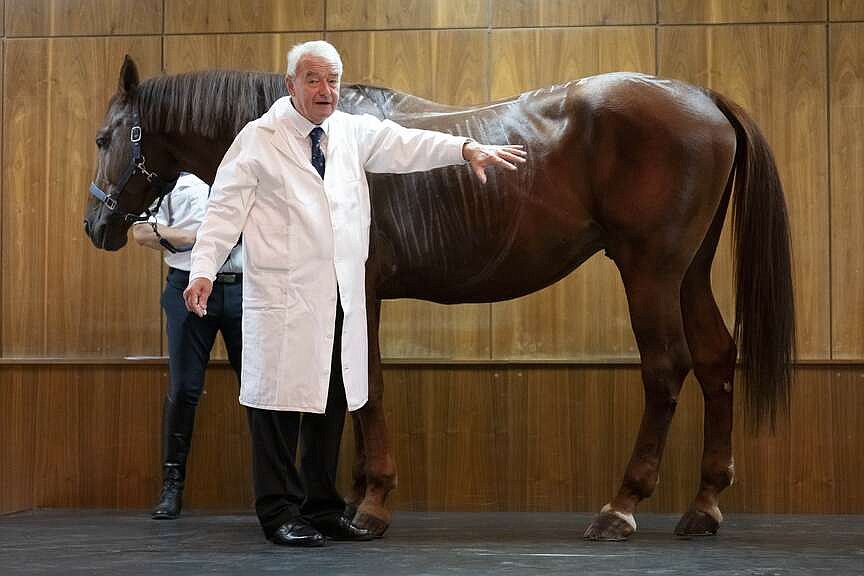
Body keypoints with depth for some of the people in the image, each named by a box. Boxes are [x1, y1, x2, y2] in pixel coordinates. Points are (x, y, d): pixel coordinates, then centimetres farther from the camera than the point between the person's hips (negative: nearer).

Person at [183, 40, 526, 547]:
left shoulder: (351, 132, 13)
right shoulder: (259, 139, -2)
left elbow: (401, 145, 5)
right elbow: (226, 208, -5)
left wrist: (466, 149, -8)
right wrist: (204, 269, -15)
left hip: (341, 296, 6)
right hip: (283, 296, -5)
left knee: (332, 403, 10)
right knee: (280, 399, -3)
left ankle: (323, 508, 20)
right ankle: (280, 513, 5)